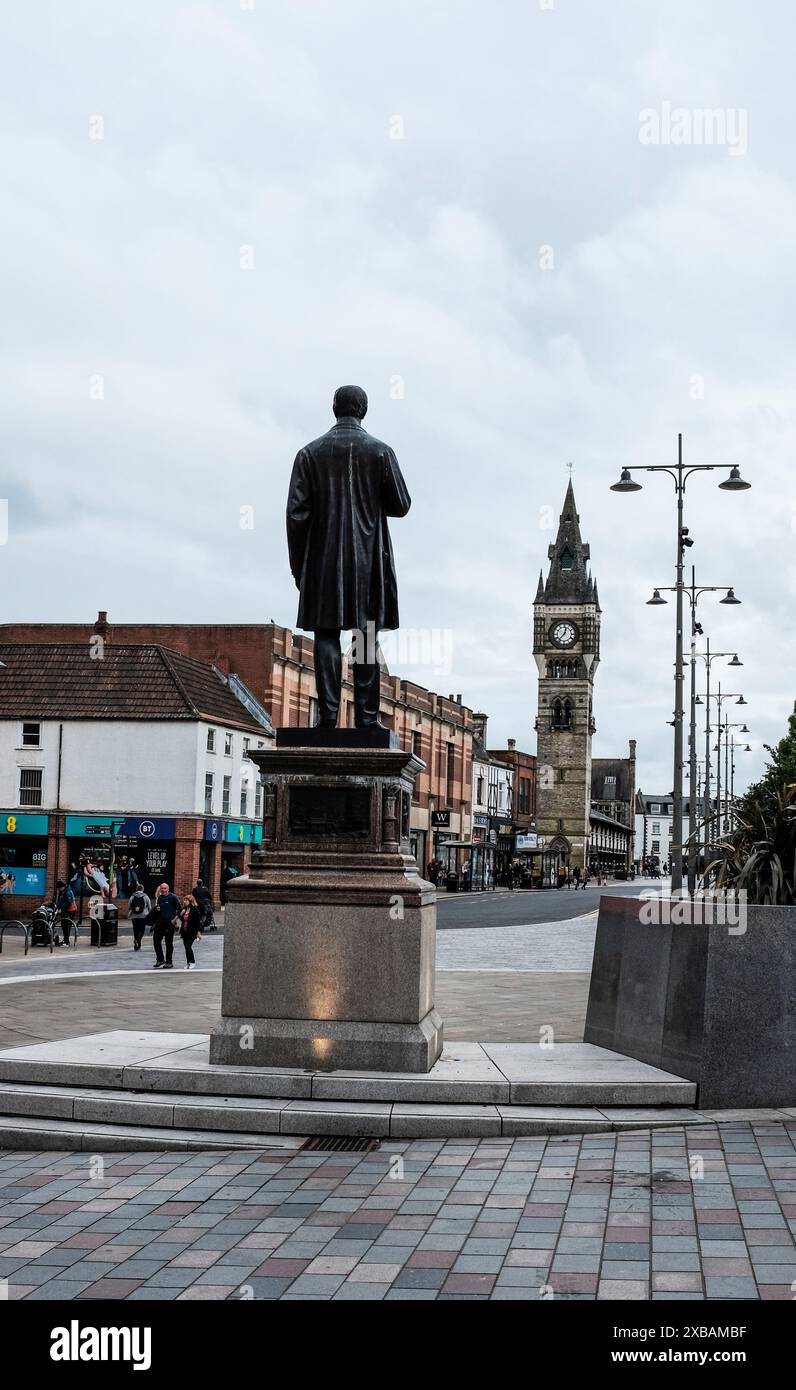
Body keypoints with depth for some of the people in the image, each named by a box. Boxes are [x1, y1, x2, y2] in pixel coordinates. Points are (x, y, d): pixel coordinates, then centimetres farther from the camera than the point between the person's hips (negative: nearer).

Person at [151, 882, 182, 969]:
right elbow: (154, 911, 18)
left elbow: (180, 909, -2)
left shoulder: (173, 897, -5)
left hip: (169, 923, -5)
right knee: (156, 941, 3)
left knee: (169, 943, 1)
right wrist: (155, 909, -5)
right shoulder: (159, 898, 9)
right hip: (159, 923, 5)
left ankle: (169, 962, 10)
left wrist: (175, 919, -9)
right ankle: (160, 960, 17)